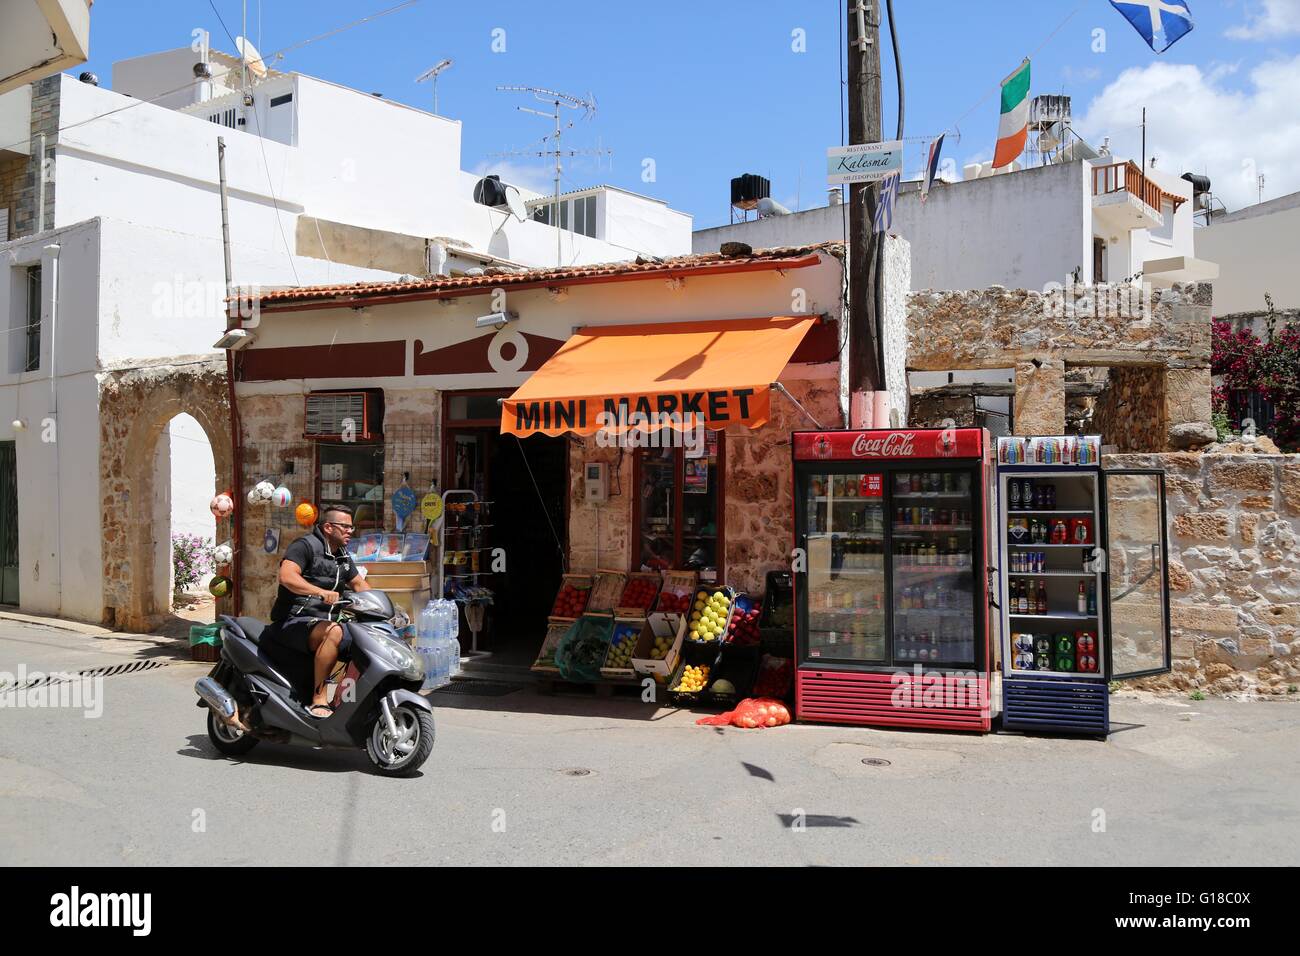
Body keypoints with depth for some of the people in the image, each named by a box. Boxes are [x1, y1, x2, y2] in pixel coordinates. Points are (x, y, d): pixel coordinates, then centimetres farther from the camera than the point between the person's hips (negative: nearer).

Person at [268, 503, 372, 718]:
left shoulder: (343, 556, 18)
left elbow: (358, 583, 27)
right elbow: (287, 576, -26)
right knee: (333, 632, -36)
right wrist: (321, 592, -40)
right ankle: (319, 698, -32)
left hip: (323, 620, 9)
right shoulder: (305, 546, -10)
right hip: (292, 622, -9)